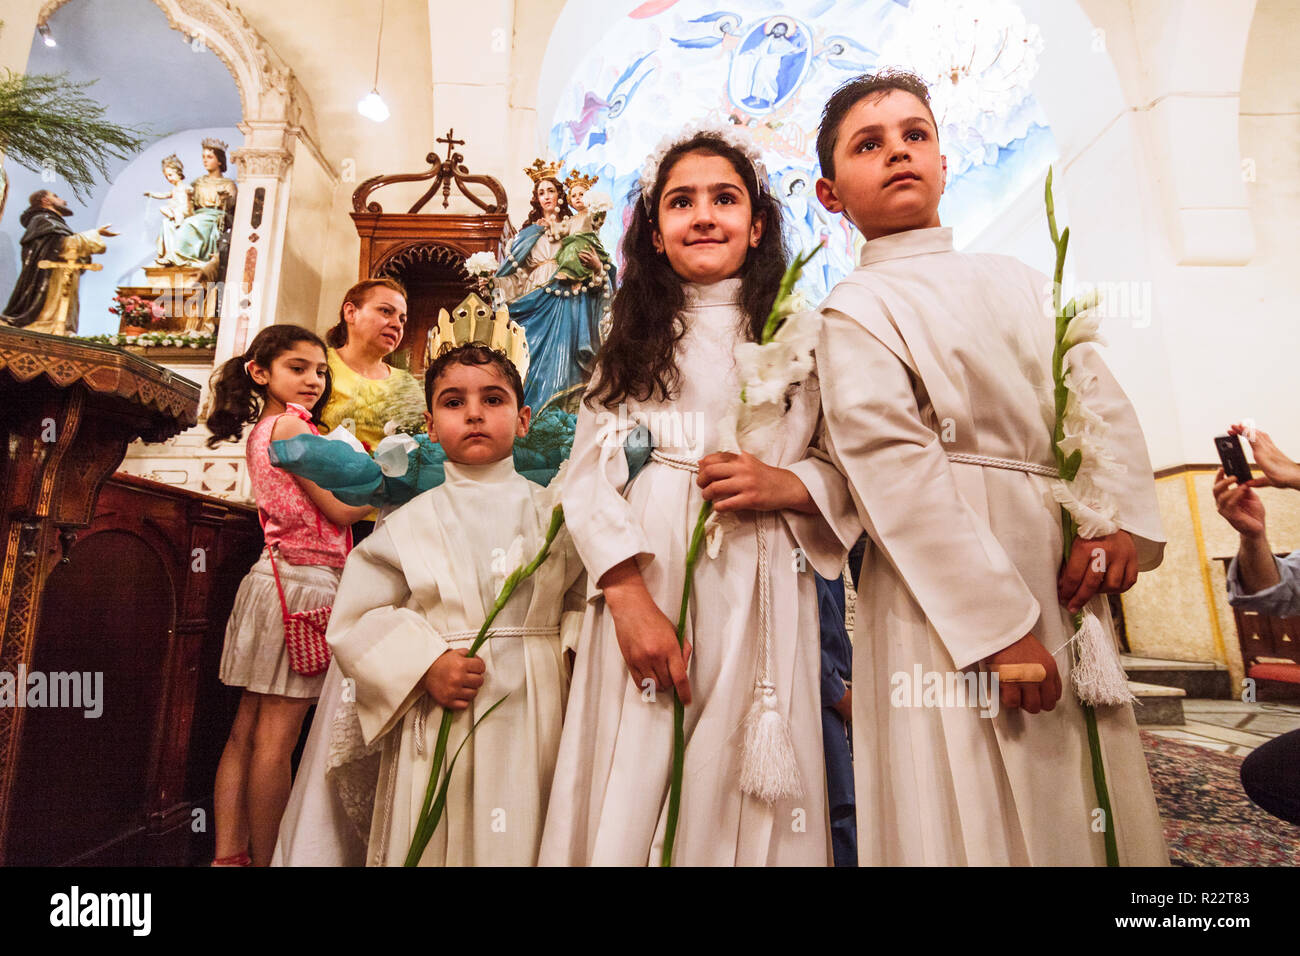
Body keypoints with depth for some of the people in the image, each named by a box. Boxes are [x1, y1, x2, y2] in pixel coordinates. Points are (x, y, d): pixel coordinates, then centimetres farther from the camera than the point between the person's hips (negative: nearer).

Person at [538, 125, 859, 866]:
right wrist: (629, 594, -11)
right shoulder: (631, 339, 14)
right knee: (628, 799, 6)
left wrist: (789, 485, -12)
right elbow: (589, 472, 3)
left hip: (758, 591, -1)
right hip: (640, 587, 1)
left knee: (742, 797, 3)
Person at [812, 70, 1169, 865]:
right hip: (949, 587, -5)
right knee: (974, 808, 1)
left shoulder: (1022, 284, 16)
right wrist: (997, 621, -19)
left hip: (1063, 572, 5)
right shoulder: (857, 308, -3)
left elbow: (1104, 403, 10)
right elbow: (891, 466, -15)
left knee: (1090, 801, 14)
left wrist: (1121, 520, -8)